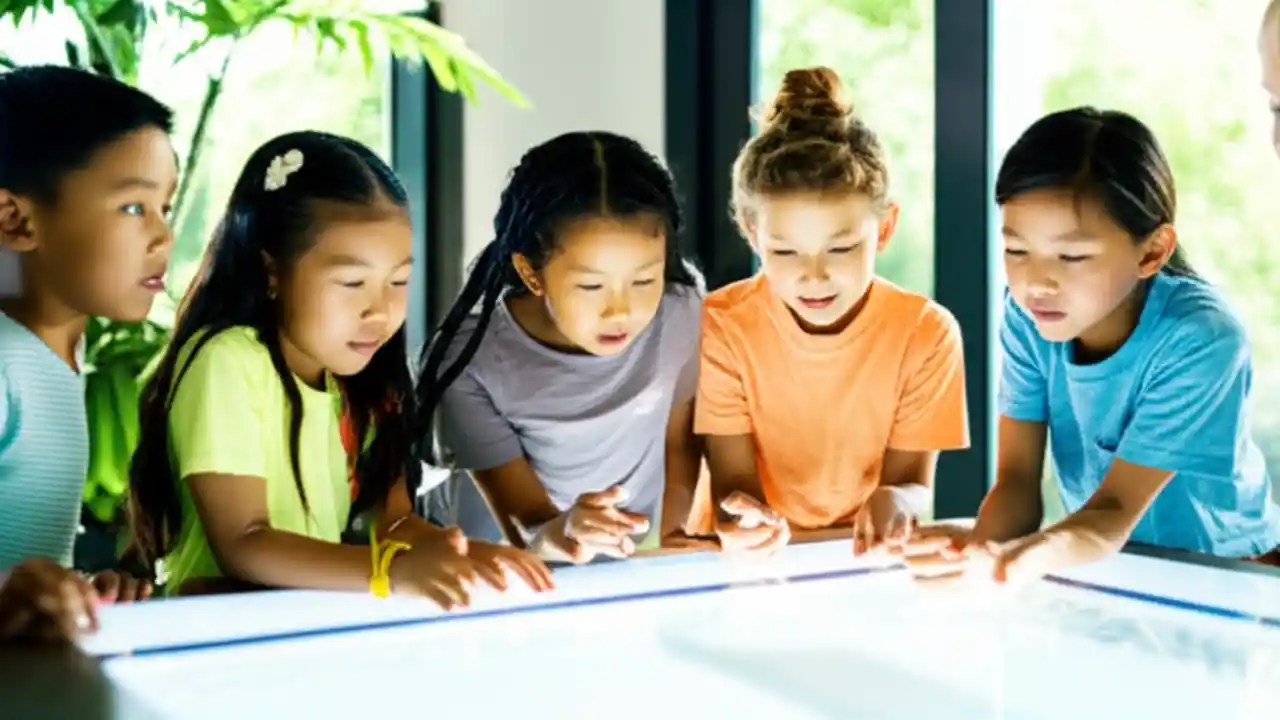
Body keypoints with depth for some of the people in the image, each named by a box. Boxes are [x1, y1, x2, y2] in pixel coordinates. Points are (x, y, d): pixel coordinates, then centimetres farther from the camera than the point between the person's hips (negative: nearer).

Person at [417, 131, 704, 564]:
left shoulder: (682, 314, -12)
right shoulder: (472, 361, -21)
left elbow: (679, 443, 4)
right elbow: (526, 527, -19)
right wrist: (554, 536, -39)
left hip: (632, 570, 3)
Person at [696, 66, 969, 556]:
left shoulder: (926, 331, -10)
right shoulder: (721, 326, -11)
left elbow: (913, 482, -7)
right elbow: (734, 482, -11)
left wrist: (895, 502, -29)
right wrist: (741, 521, -33)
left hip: (869, 556, 2)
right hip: (759, 559, -2)